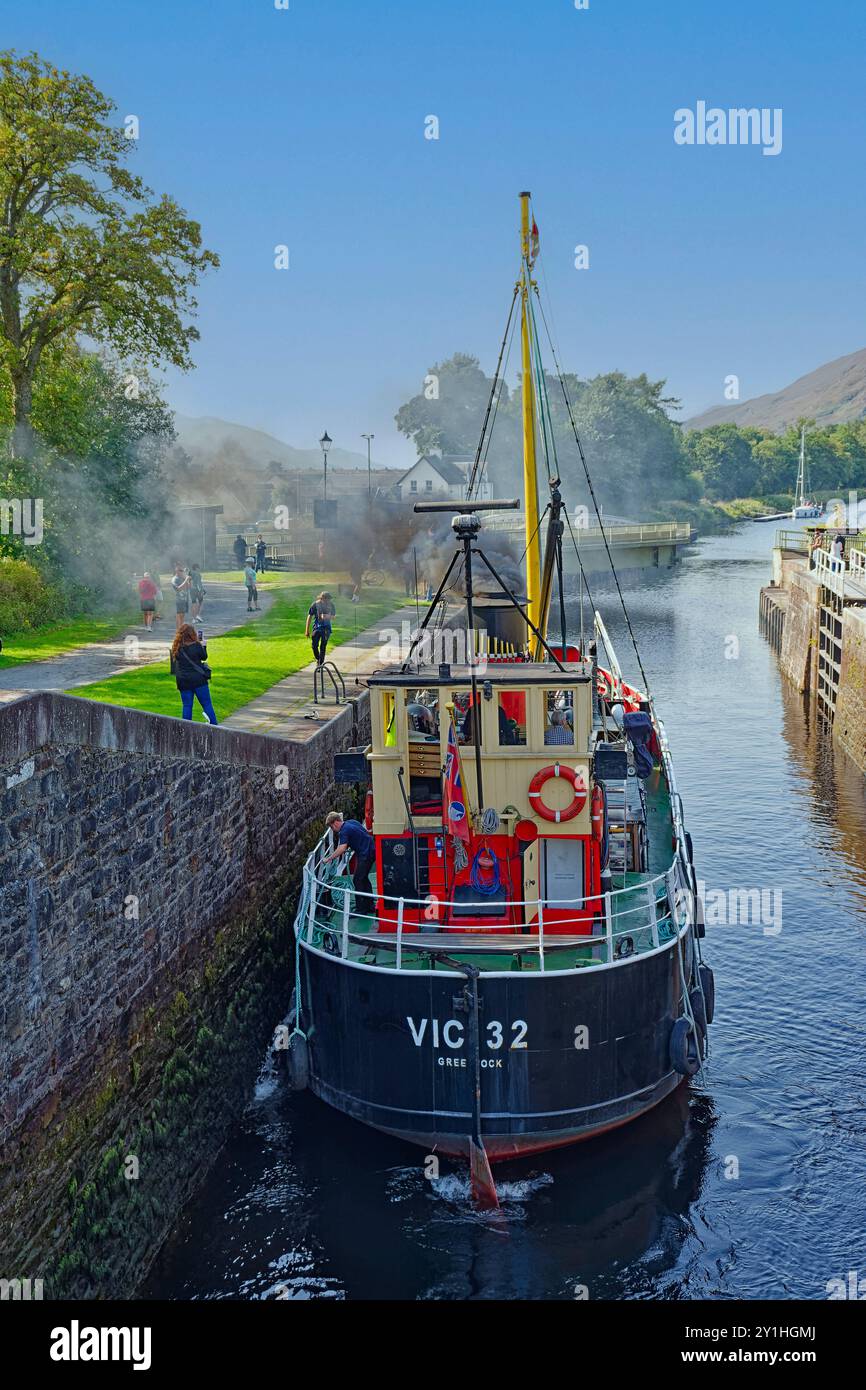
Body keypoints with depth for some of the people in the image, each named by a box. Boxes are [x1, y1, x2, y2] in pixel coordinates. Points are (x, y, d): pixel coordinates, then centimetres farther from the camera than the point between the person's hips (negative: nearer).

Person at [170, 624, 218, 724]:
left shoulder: (176, 648, -2)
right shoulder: (196, 645, -12)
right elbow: (204, 657, 2)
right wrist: (203, 646, 20)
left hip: (183, 681, 3)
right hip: (198, 679, -3)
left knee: (187, 706, 9)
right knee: (207, 704, 4)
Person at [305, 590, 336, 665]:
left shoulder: (331, 604, -4)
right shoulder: (315, 604, -9)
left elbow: (334, 615, 8)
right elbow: (310, 617, -2)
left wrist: (328, 616, -17)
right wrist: (307, 630, -1)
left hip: (326, 628, 0)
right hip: (317, 627, 0)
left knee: (323, 647, -3)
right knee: (314, 646, -5)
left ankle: (320, 664, 3)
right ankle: (318, 659, 23)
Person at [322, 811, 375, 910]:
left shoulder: (344, 831, -16)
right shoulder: (352, 822, 11)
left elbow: (341, 849, -28)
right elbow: (366, 831, 22)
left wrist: (328, 859, -24)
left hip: (365, 854, -10)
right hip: (371, 851, 10)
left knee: (357, 880, -5)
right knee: (364, 878, 18)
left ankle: (361, 909, -4)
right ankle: (370, 906, 22)